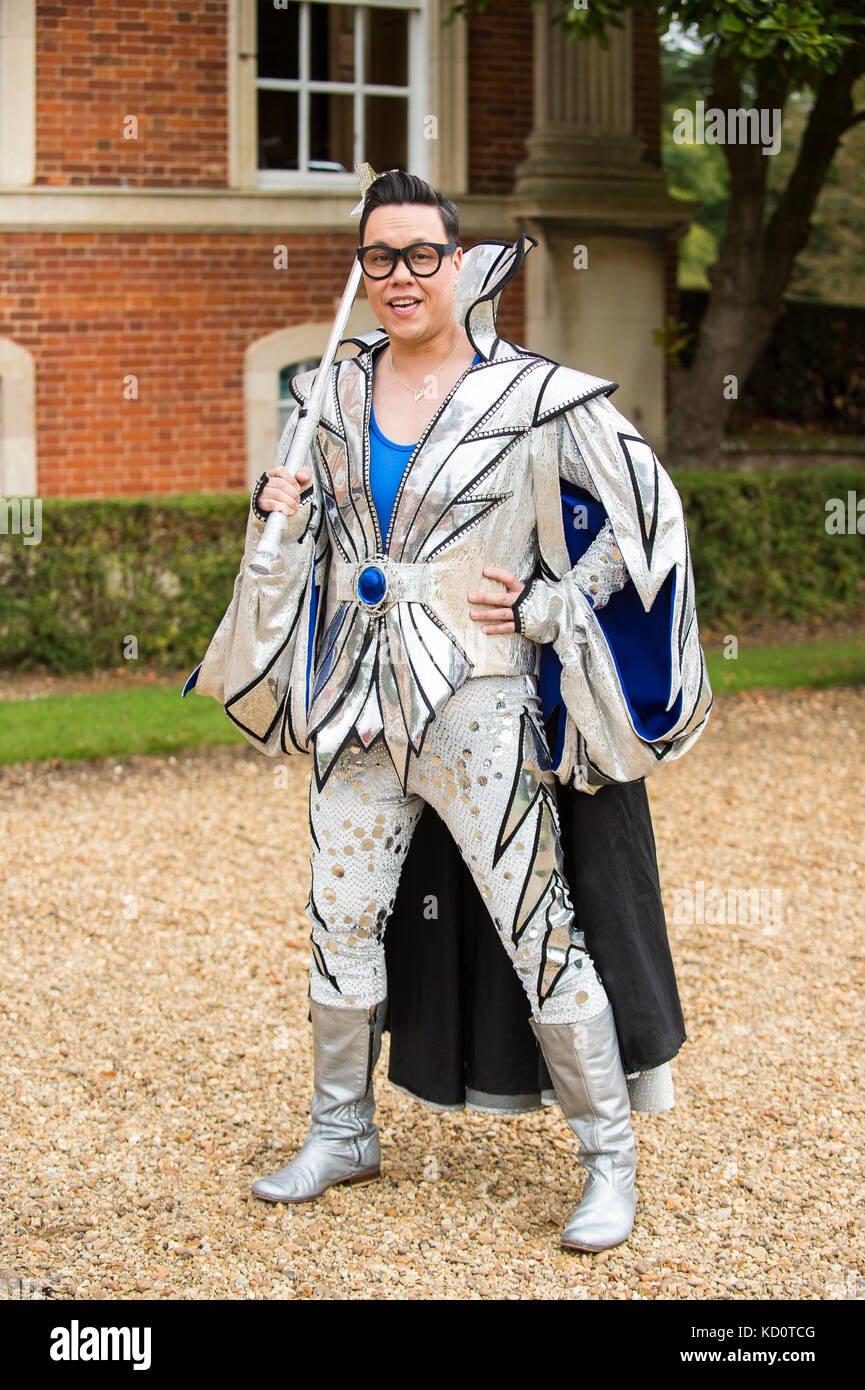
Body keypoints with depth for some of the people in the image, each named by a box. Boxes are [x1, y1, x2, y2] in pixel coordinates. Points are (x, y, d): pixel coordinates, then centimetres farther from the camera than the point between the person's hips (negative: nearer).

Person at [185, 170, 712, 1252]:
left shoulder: (535, 395, -9)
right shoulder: (332, 398, 7)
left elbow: (649, 515, -4)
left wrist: (544, 606, -8)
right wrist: (283, 511, -3)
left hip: (476, 708, -5)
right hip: (359, 705, 5)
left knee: (538, 934, -4)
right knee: (340, 921, 12)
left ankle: (610, 1157, 9)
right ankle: (342, 1133, 31)